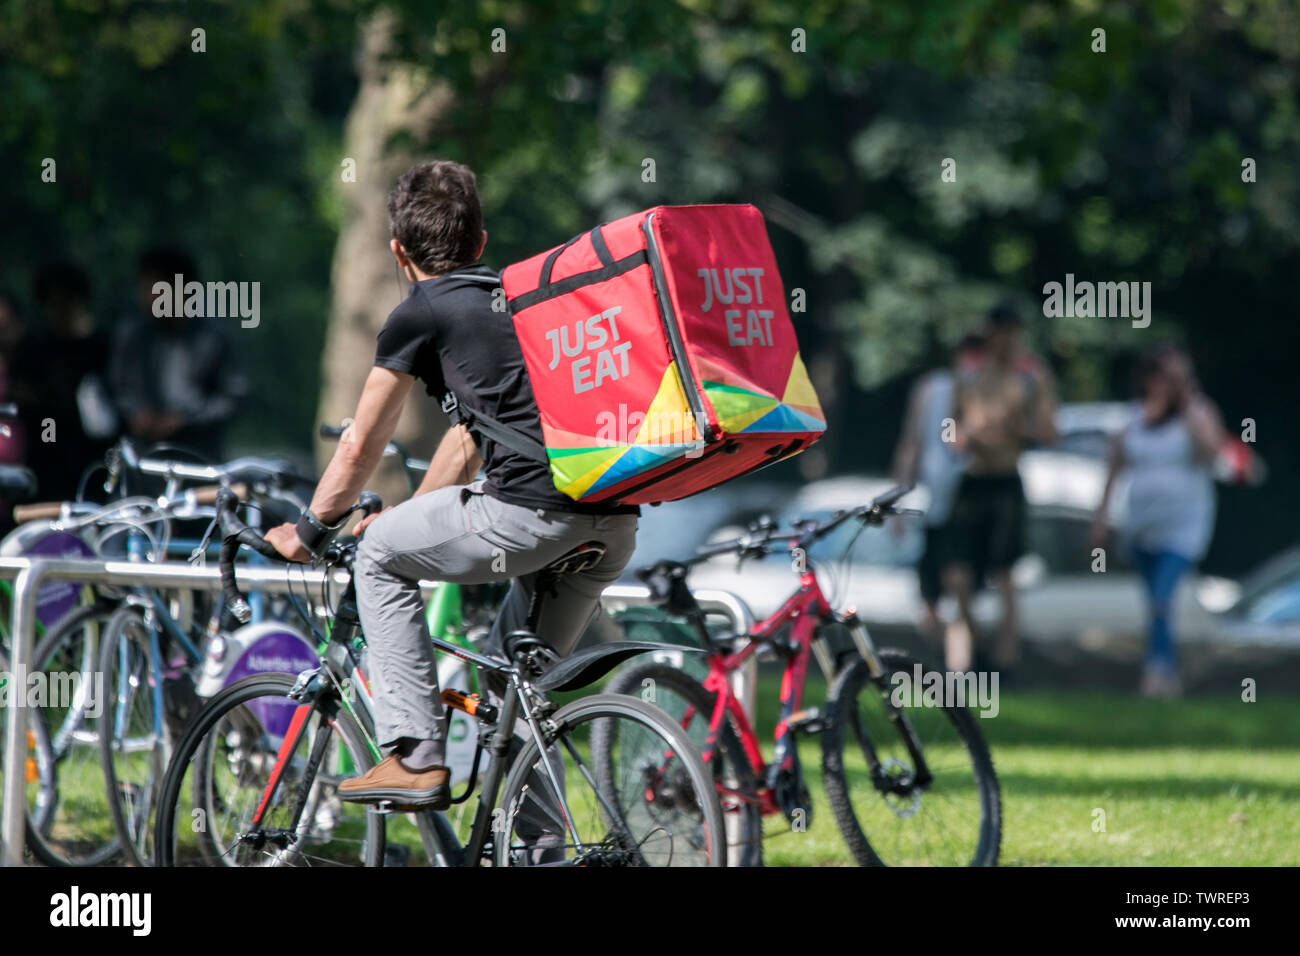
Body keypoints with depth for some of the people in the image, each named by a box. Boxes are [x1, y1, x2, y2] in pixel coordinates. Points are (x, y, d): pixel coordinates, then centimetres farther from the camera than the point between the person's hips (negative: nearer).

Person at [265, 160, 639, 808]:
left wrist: (309, 531, 30)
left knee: (379, 558, 14)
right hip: (616, 525, 7)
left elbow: (359, 449, 14)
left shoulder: (418, 316, 6)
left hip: (533, 514, -7)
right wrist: (408, 521, 46)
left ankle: (415, 757, 6)